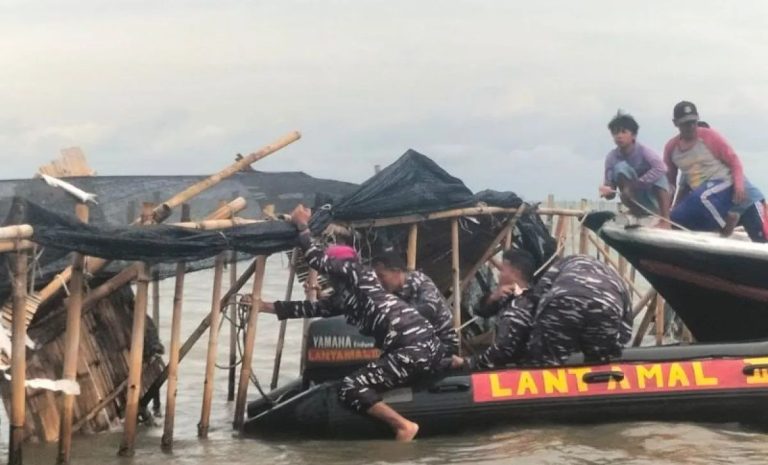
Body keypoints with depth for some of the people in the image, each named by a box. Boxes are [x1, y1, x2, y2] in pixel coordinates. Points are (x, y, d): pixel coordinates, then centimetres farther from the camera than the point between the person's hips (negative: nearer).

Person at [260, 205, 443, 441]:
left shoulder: (357, 272, 5)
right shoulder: (347, 299, 27)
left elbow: (316, 260, 6)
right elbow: (314, 309, 30)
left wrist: (302, 225, 19)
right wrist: (267, 306, 33)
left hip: (415, 347, -10)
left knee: (350, 388, -11)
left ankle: (404, 425, -19)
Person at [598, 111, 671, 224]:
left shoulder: (643, 151, -17)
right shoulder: (611, 157, -9)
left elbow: (661, 167, -36)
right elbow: (609, 185, -8)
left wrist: (638, 183, -37)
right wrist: (607, 191, -33)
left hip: (654, 199, -1)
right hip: (636, 200, 1)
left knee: (659, 173, -31)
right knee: (621, 167, -21)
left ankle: (665, 219, -33)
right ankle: (636, 212, -18)